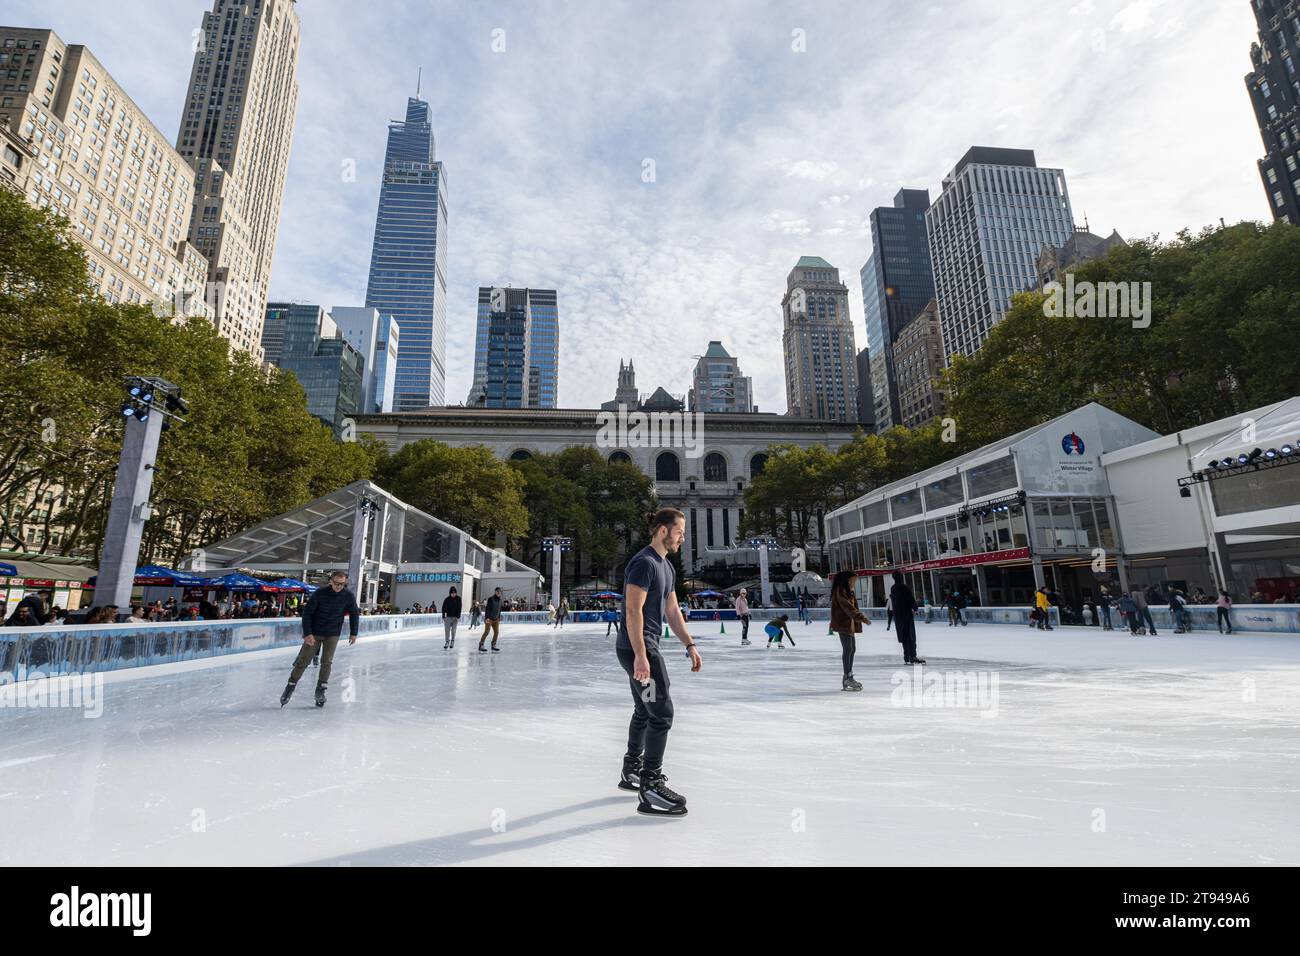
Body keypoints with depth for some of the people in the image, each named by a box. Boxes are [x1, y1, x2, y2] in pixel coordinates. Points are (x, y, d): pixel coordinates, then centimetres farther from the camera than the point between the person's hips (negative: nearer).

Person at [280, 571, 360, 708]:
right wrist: (307, 633, -19)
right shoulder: (319, 593, -18)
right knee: (303, 661, 2)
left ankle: (320, 690, 11)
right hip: (314, 633, -1)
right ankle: (290, 686, 21)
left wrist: (353, 633, 6)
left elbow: (354, 614, 3)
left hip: (333, 634, 1)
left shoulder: (349, 596, -12)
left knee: (327, 662, -3)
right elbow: (307, 612, -13)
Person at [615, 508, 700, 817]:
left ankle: (632, 771, 36)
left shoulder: (666, 567, 14)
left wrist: (690, 644, 15)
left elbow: (672, 610, 18)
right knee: (662, 712, -8)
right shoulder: (644, 562, -17)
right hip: (638, 649, -10)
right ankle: (650, 789, 0)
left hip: (645, 647, 10)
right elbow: (633, 610, -23)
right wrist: (641, 655, -26)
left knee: (644, 711, 20)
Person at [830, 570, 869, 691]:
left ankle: (848, 677, 16)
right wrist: (862, 618, -25)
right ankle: (848, 678, -7)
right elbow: (848, 607, -22)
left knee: (852, 649, 10)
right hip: (843, 623, -10)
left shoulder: (848, 591, 19)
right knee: (847, 649, -10)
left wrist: (860, 618, 10)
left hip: (850, 623, 10)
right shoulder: (840, 591, -13)